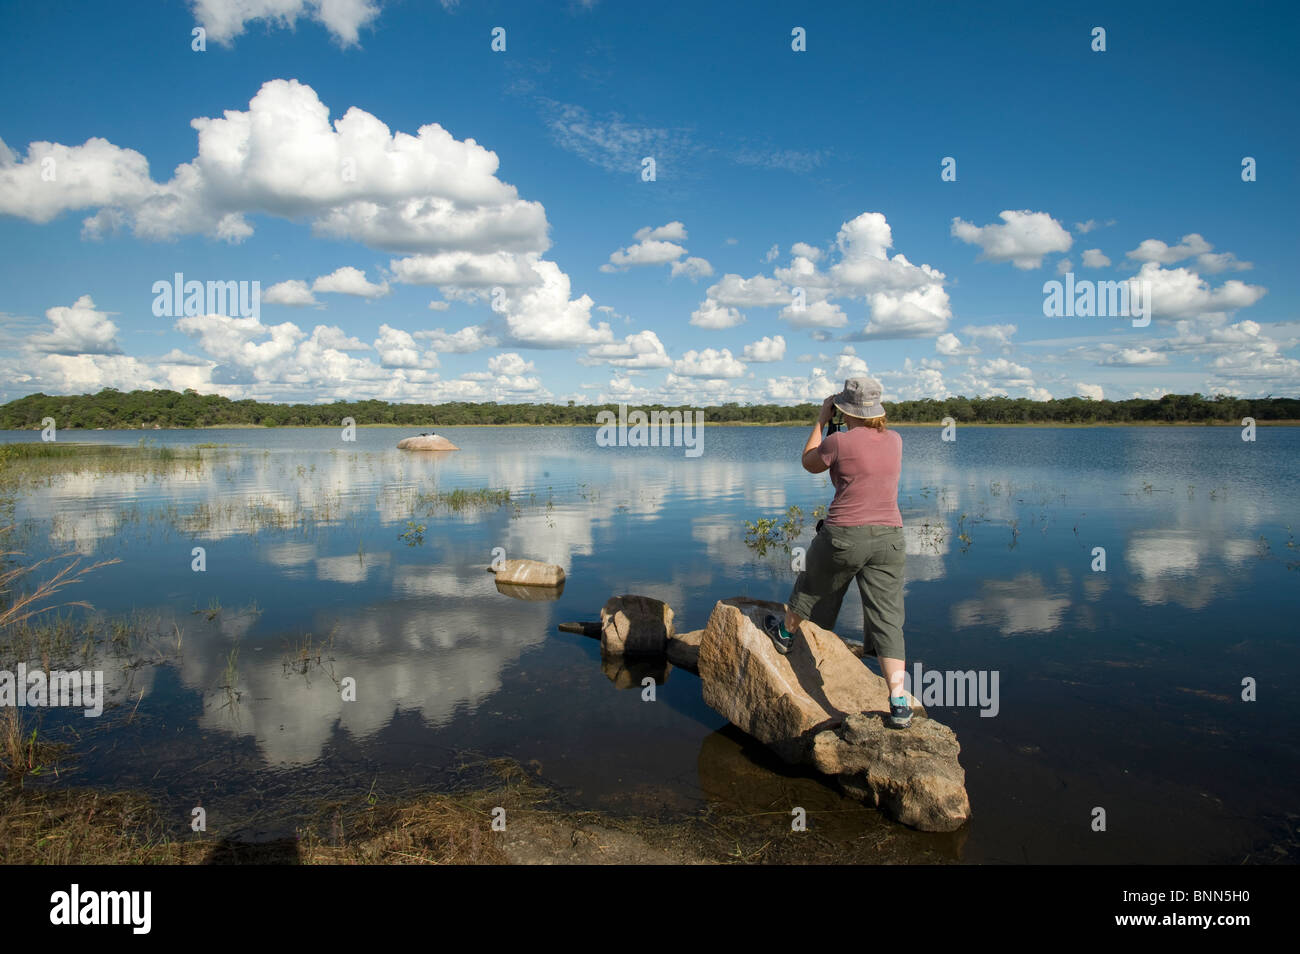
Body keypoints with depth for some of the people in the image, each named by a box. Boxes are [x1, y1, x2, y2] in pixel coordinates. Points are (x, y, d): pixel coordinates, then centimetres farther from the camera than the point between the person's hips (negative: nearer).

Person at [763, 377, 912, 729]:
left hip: (844, 537, -4)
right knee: (887, 619, 3)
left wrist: (822, 419, 12)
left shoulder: (839, 442, -12)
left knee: (813, 584, 25)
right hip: (889, 539, 4)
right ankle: (899, 703, -4)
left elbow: (809, 462, 7)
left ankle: (785, 633, 50)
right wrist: (850, 424, 23)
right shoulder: (894, 440, 5)